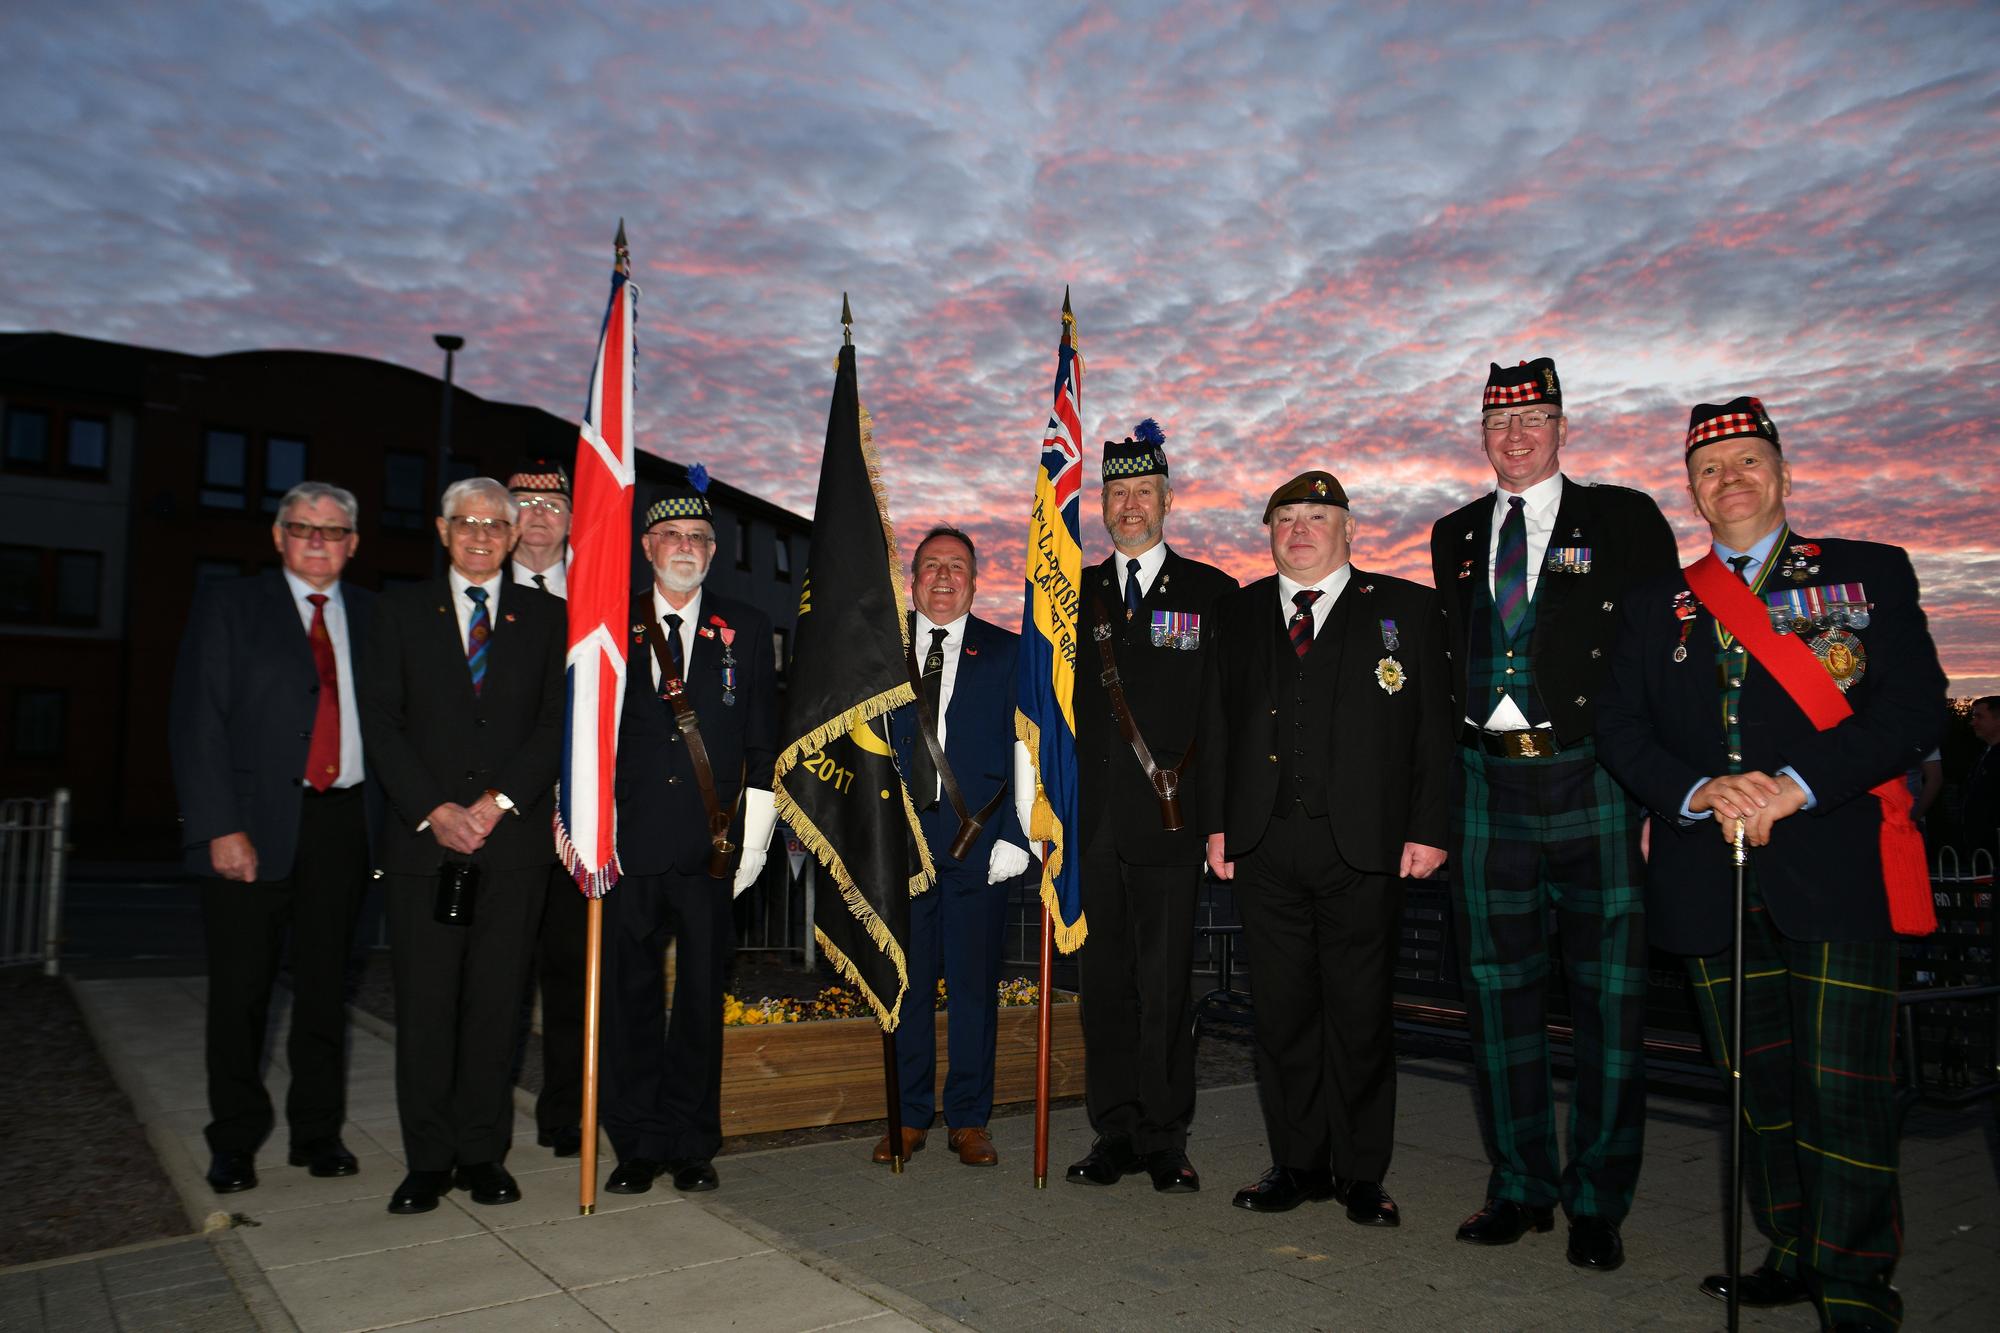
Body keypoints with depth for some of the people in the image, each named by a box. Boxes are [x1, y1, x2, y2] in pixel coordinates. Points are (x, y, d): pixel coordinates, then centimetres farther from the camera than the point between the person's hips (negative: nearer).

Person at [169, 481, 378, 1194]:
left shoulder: (372, 616, 10)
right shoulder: (227, 606, 3)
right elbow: (197, 723, -4)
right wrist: (221, 828, -12)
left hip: (342, 821, 2)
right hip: (255, 824, -2)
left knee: (325, 983, 10)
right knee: (241, 988, 6)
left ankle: (318, 1131, 23)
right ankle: (235, 1142, 22)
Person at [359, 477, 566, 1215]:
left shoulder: (546, 615, 10)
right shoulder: (402, 609, 10)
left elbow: (556, 725, 3)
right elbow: (380, 722, 3)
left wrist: (497, 802, -9)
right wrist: (434, 811, -8)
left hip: (514, 841, 0)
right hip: (422, 838, 0)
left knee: (495, 1003, 3)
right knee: (424, 1006, 2)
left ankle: (484, 1154, 15)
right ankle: (428, 1159, 14)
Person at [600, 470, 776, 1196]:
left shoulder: (746, 627, 8)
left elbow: (762, 741, 7)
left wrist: (754, 838, 1)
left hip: (711, 851, 0)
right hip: (630, 848, 0)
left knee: (702, 1000, 7)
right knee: (629, 1000, 6)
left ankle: (692, 1144, 20)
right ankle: (637, 1146, 20)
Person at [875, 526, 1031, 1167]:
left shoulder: (1007, 653, 7)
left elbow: (1026, 752, 1)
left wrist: (1014, 835, -8)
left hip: (978, 843, -1)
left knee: (975, 985, 5)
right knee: (905, 983, 7)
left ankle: (968, 1120, 17)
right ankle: (909, 1116, 21)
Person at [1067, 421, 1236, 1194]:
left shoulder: (1213, 593, 7)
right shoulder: (1074, 595, 14)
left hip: (1171, 819, -2)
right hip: (1094, 819, 2)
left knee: (1165, 985, 0)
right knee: (1104, 981, 7)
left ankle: (1165, 1141, 14)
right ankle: (1115, 1135, 19)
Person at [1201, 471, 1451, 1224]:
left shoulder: (1406, 609, 6)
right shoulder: (1237, 616, 13)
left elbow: (1434, 728, 1)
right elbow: (1215, 727, 13)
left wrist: (1429, 829, -6)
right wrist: (1216, 822, 5)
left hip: (1363, 847, -2)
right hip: (1263, 845, 3)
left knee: (1360, 1012, 5)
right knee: (1281, 1011, 8)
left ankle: (1361, 1174, 20)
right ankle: (1297, 1163, 22)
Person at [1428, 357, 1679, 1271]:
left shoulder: (1624, 519, 3)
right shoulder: (1454, 537, 14)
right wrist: (1436, 796, 8)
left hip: (1596, 784, -3)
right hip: (1488, 789, 4)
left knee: (1608, 997, 3)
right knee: (1499, 992, 9)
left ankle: (1597, 1203, 19)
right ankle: (1520, 1187, 25)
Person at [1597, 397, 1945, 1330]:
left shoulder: (1870, 573, 8)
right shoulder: (1655, 606, 15)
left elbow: (1913, 702, -4)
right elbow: (1620, 729, 7)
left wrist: (1794, 786, -15)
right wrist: (1702, 791, -11)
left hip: (1832, 866, -3)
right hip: (1710, 884, 3)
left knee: (1842, 1086, -4)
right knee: (1758, 1082, 12)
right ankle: (1793, 1253, 26)